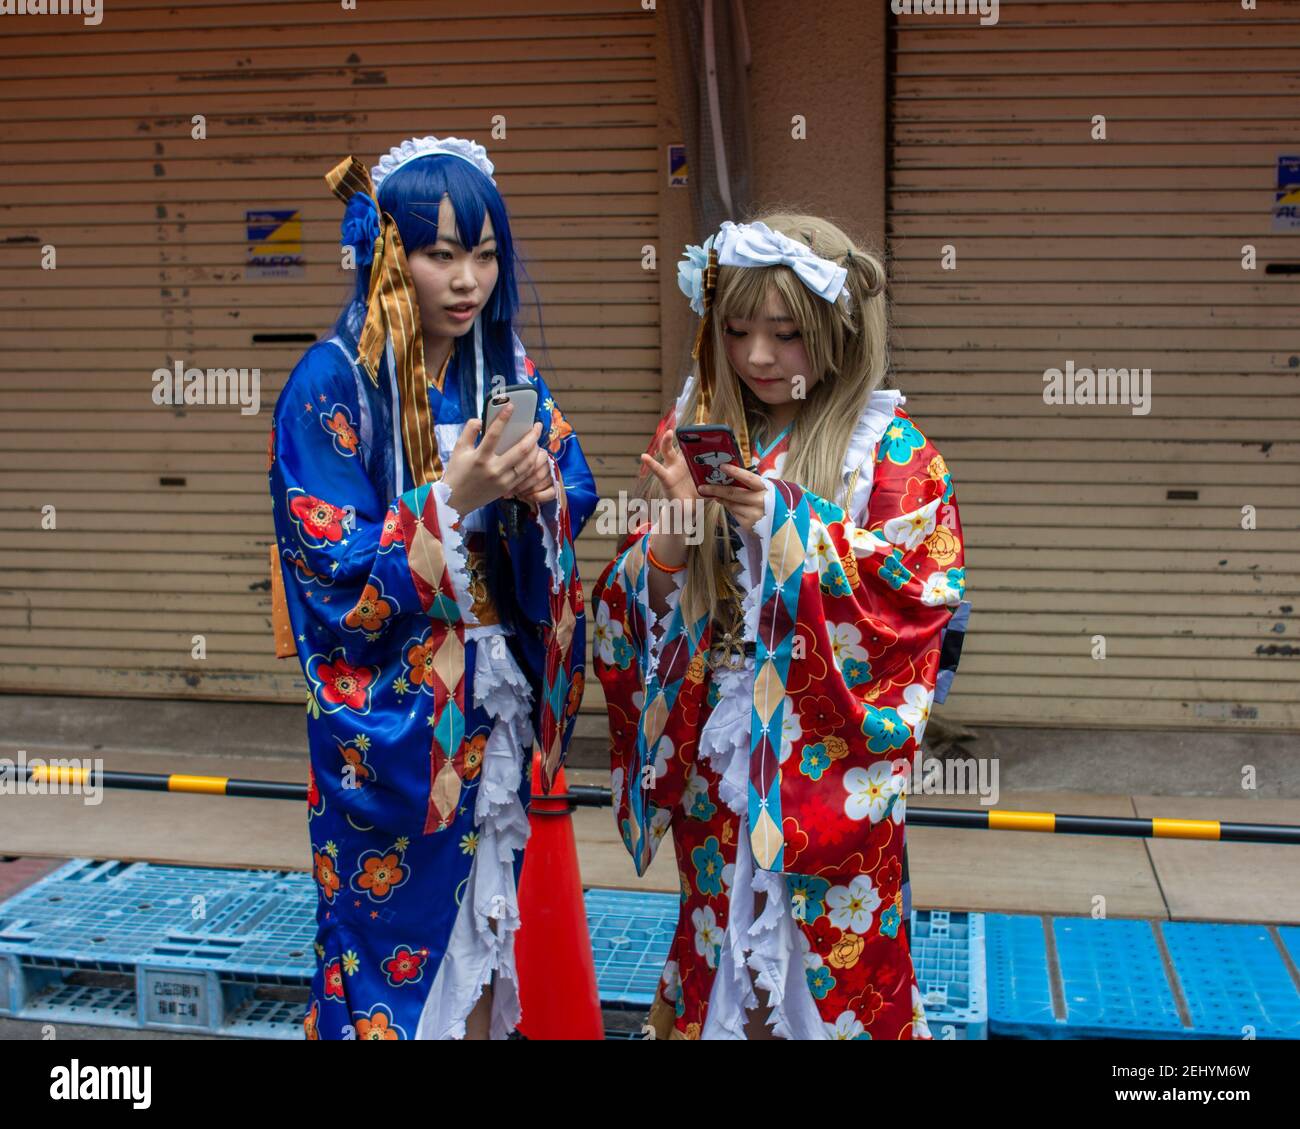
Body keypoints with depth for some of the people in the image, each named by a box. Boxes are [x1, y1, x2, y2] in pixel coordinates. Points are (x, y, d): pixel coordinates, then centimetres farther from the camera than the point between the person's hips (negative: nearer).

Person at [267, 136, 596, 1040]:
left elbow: (578, 498, 7)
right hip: (393, 719, -5)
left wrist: (539, 491, -15)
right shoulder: (333, 386, -13)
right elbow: (334, 574, -16)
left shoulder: (506, 371, 3)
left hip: (501, 708, 5)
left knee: (489, 914, 15)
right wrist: (453, 500, -26)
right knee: (400, 931, 7)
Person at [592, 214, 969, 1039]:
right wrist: (674, 524, -16)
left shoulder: (891, 452, -5)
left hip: (829, 763, -3)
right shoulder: (695, 436, 5)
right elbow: (638, 610, 4)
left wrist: (789, 523, -19)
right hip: (715, 749, 3)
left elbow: (917, 595, -13)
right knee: (719, 934, 15)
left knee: (831, 956, 5)